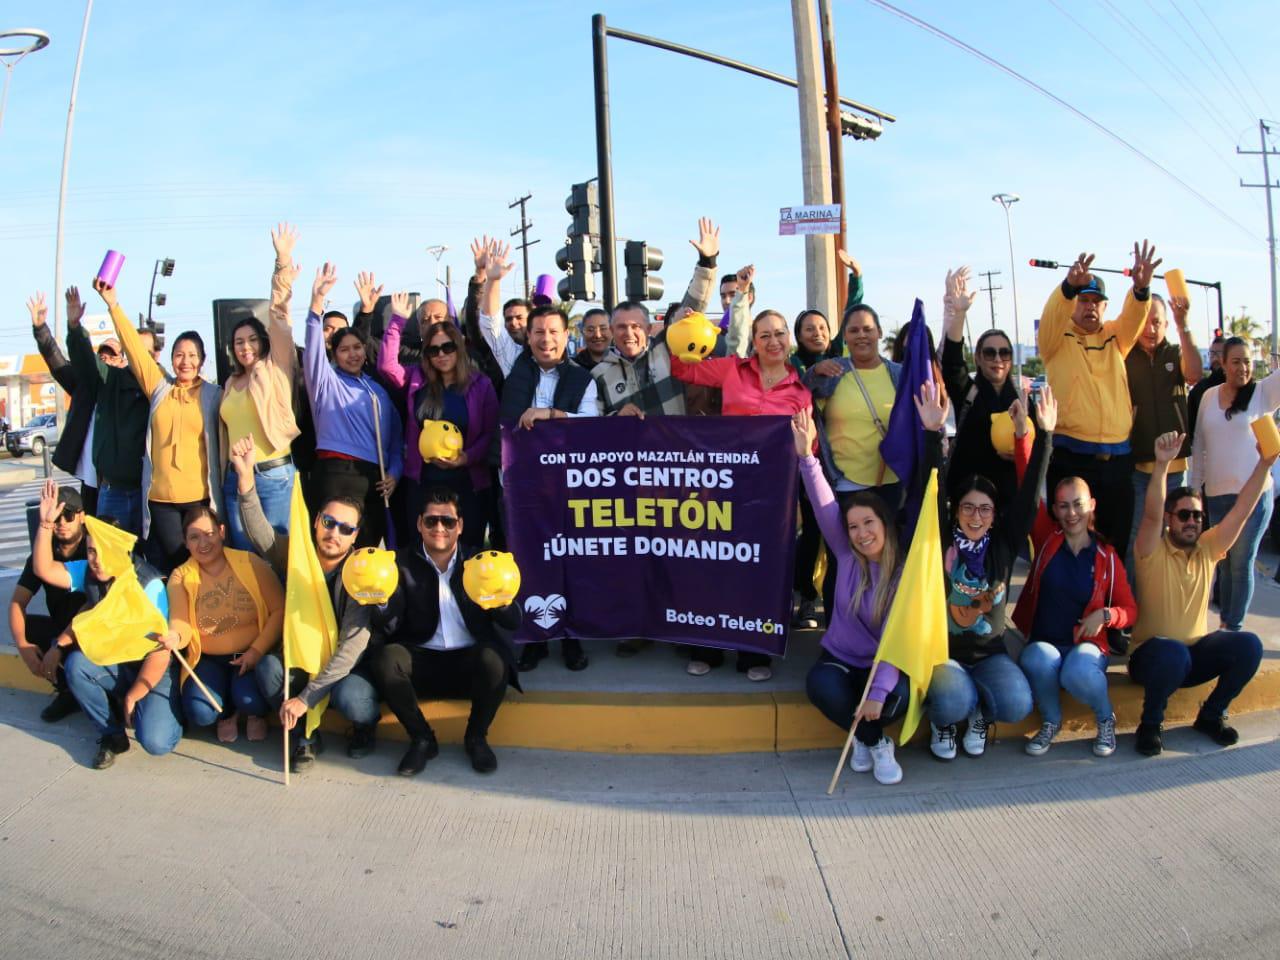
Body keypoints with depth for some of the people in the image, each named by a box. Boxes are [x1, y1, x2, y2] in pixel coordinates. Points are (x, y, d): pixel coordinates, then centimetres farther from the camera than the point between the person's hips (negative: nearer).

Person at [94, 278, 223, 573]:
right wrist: (113, 305, 1)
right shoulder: (159, 389, 10)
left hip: (200, 496, -2)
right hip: (160, 496, 2)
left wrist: (222, 489, -5)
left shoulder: (212, 394, 3)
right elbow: (134, 347, 6)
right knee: (174, 564, 5)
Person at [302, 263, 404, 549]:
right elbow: (313, 349, -10)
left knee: (370, 546, 5)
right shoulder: (327, 382, 8)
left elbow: (395, 436, 20)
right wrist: (317, 302, -23)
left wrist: (394, 472, 6)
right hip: (337, 474, -4)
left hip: (375, 478, 5)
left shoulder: (378, 389, 20)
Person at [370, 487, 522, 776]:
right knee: (386, 659, -27)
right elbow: (392, 624, -7)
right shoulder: (404, 563, 5)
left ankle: (476, 737, -4)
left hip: (470, 661, -1)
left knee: (493, 659, -31)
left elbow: (513, 622, -6)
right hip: (422, 660, 1)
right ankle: (422, 738, -6)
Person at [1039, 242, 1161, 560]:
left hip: (1117, 459, 4)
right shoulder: (1057, 338, 5)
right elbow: (1053, 313, -16)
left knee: (1116, 542, 9)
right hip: (1069, 457, -3)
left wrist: (1141, 287, -27)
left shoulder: (1116, 338, 14)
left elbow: (1134, 316, -4)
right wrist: (1070, 286, -37)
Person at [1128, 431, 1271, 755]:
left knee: (1249, 645, -20)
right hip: (1152, 654, -5)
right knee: (1173, 653, -39)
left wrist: (1265, 463, -17)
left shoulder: (1208, 549, 4)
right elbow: (1151, 515, -29)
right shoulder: (1152, 552, -10)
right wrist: (1162, 464, -43)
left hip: (1195, 654, 5)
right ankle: (1150, 724, -12)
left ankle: (1211, 715, 2)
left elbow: (1242, 510, -4)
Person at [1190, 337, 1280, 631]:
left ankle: (1234, 627, 12)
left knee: (1242, 562, 2)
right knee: (1226, 561, 14)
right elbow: (1199, 444, 11)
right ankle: (1225, 620, 26)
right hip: (1216, 494, 3)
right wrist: (1194, 486, 11)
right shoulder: (1209, 395, 6)